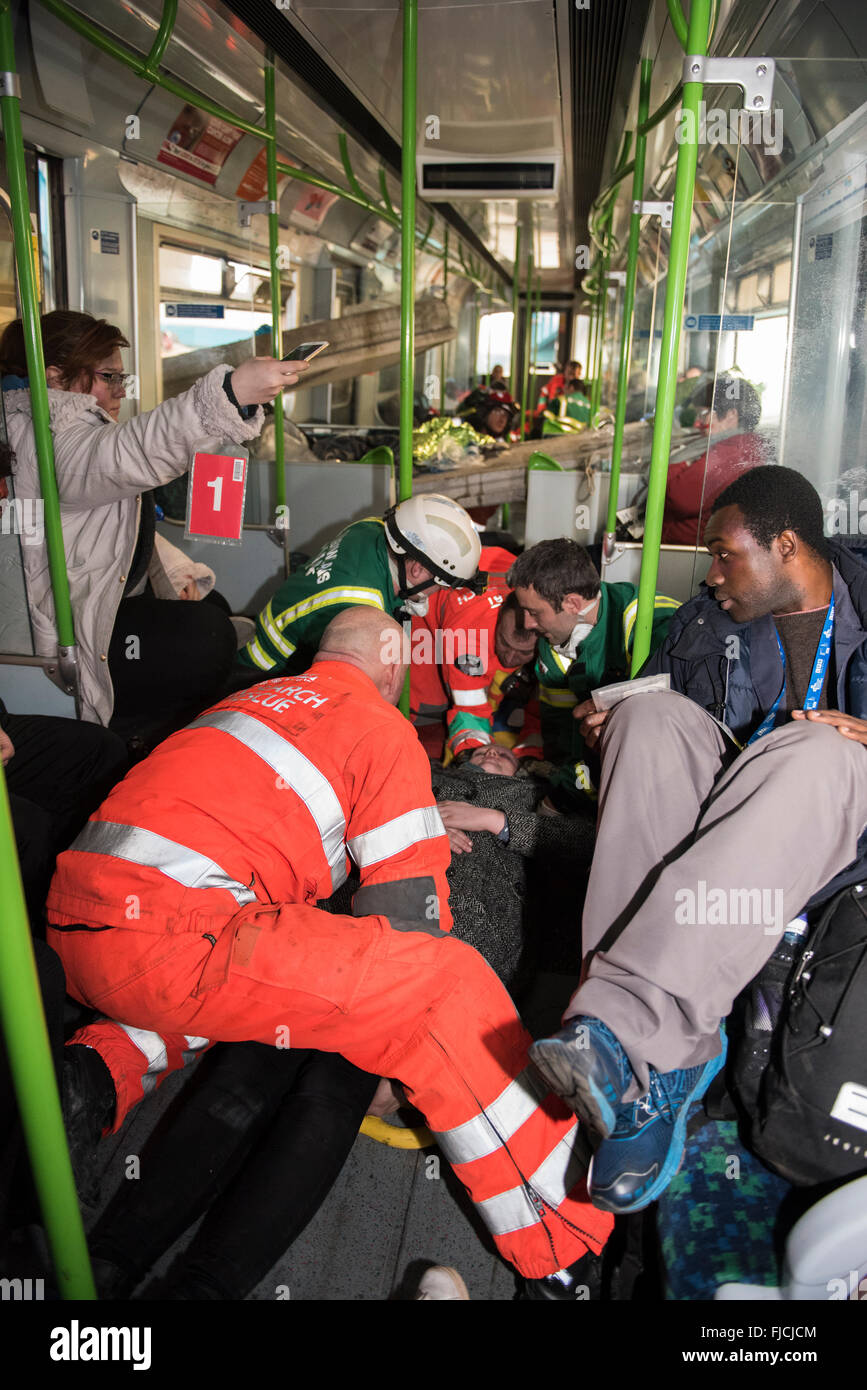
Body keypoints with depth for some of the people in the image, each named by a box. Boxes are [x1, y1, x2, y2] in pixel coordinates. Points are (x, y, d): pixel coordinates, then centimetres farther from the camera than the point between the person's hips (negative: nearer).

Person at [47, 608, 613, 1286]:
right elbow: (411, 915, 2)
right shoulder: (383, 727, 4)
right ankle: (561, 1243, -3)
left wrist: (428, 815, 42)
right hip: (167, 943, -8)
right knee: (449, 983, -6)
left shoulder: (256, 698, 25)